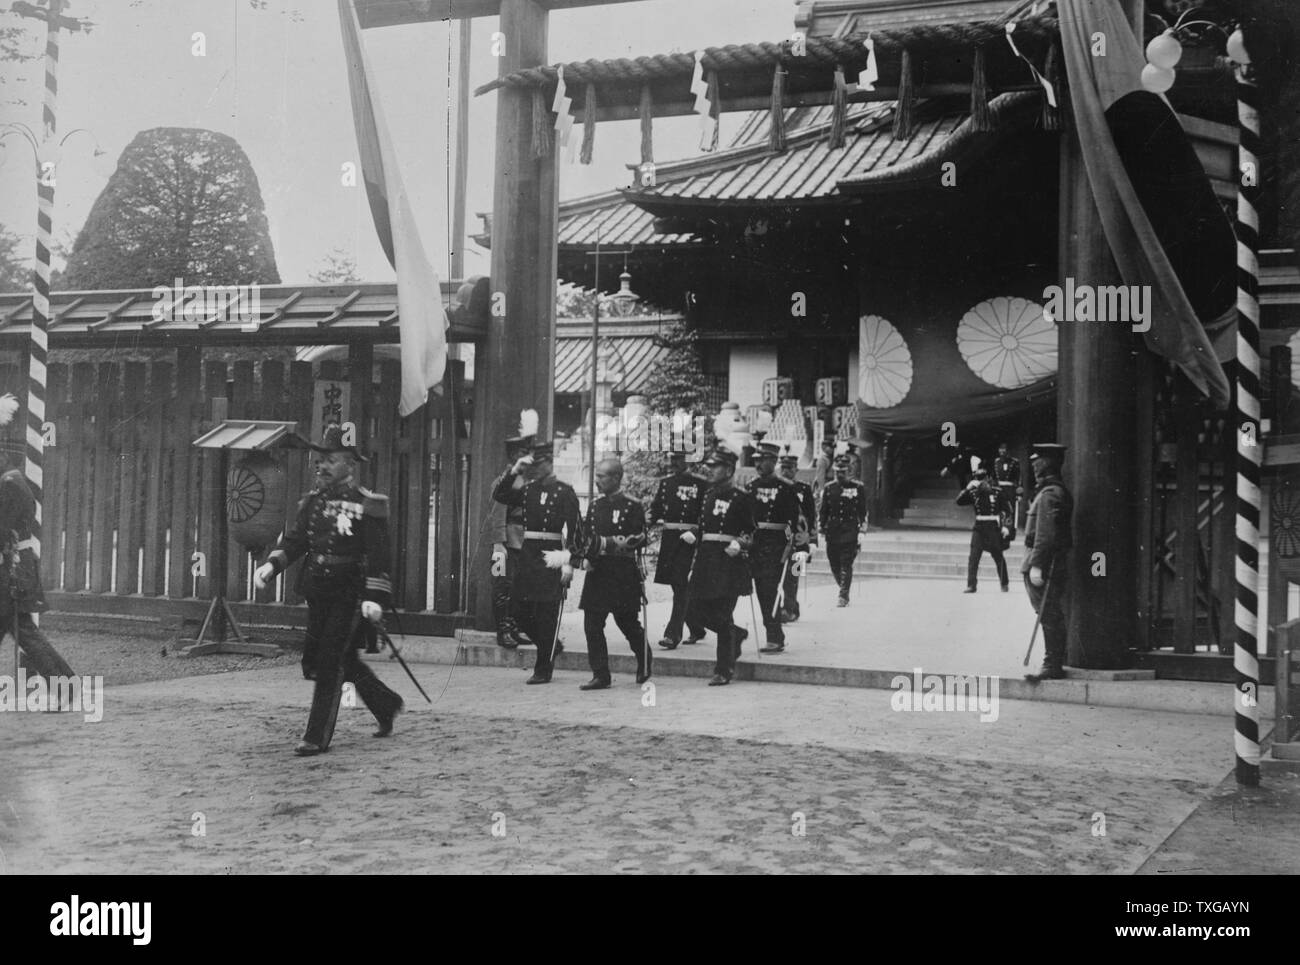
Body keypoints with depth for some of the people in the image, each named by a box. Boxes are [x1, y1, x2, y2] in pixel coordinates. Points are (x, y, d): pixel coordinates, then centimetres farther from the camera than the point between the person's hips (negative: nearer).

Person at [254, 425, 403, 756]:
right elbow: (292, 539, 6)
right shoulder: (312, 501, 10)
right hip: (317, 593, 7)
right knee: (343, 660, 15)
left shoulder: (368, 505, -9)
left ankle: (318, 737, 2)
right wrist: (272, 565, -13)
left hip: (349, 595, -7)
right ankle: (387, 704, 36)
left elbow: (379, 555, -13)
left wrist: (375, 598, -21)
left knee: (331, 661, -6)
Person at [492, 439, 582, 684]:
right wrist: (513, 471, -6)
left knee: (547, 615, -2)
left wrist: (569, 563, -14)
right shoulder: (527, 489, 12)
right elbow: (498, 494, 6)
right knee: (521, 612, 7)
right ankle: (552, 646, 30)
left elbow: (575, 529, -9)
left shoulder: (565, 491, -5)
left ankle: (543, 670, 7)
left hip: (551, 558, -6)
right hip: (527, 556, 6)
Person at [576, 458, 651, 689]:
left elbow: (639, 539, -11)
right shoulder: (595, 505, 12)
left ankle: (644, 661, 32)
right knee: (592, 625, -2)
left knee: (628, 623, 6)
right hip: (597, 572, 5)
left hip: (623, 573, -5)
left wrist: (608, 543, -20)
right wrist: (584, 559, -3)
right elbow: (586, 537, 14)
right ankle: (600, 676, 3)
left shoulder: (633, 506, -4)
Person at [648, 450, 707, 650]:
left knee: (681, 585, -11)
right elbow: (655, 509, 13)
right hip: (668, 538, 6)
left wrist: (695, 533, -20)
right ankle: (697, 629, 28)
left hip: (687, 539, -6)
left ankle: (673, 635, -13)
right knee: (677, 586, 12)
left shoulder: (698, 484, -3)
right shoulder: (665, 482, 13)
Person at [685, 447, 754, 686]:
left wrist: (739, 544, -19)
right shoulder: (706, 495, 14)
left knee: (723, 616, -6)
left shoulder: (740, 499, -5)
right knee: (694, 610, 3)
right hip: (705, 558, 7)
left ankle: (723, 671, 5)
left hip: (729, 560, -7)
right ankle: (736, 635, 29)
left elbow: (750, 533, -1)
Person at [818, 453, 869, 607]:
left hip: (850, 532, -3)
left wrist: (862, 531, -6)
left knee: (846, 565, -9)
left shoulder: (858, 487, 1)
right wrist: (821, 530, 8)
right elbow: (823, 511, 12)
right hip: (832, 533, 3)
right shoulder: (829, 488, 9)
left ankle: (843, 596, -6)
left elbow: (863, 512, 1)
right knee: (834, 566, 7)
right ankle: (844, 589, 27)